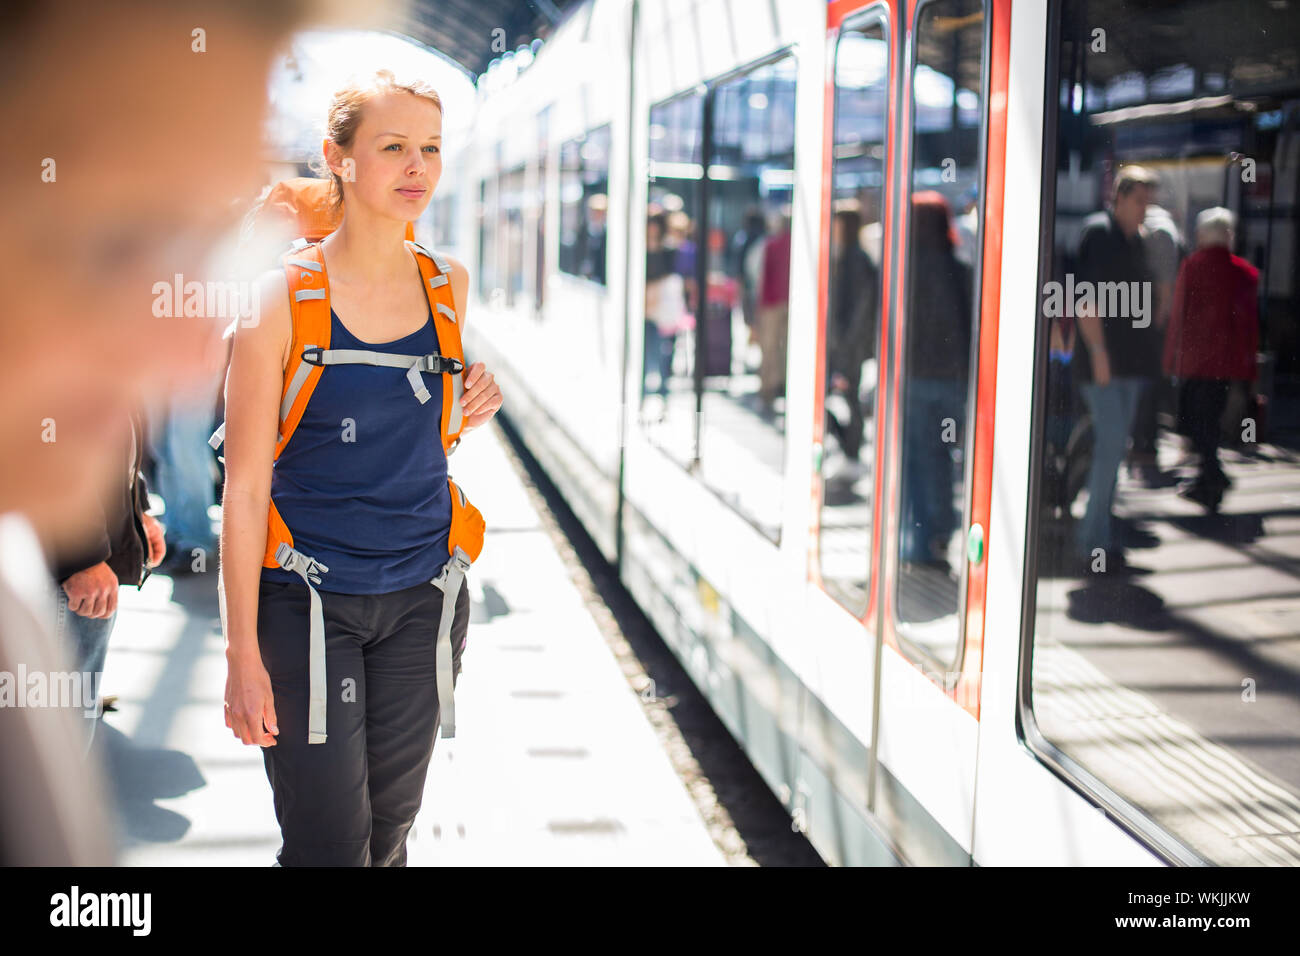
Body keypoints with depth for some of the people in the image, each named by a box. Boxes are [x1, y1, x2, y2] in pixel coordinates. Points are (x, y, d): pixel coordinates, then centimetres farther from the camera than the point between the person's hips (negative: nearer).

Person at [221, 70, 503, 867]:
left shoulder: (451, 285, 3)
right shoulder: (283, 297, -12)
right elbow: (246, 484, -10)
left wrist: (469, 411, -3)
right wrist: (244, 655, -12)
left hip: (422, 596, 4)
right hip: (307, 599, -4)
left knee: (391, 827, 13)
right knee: (329, 845, -1)